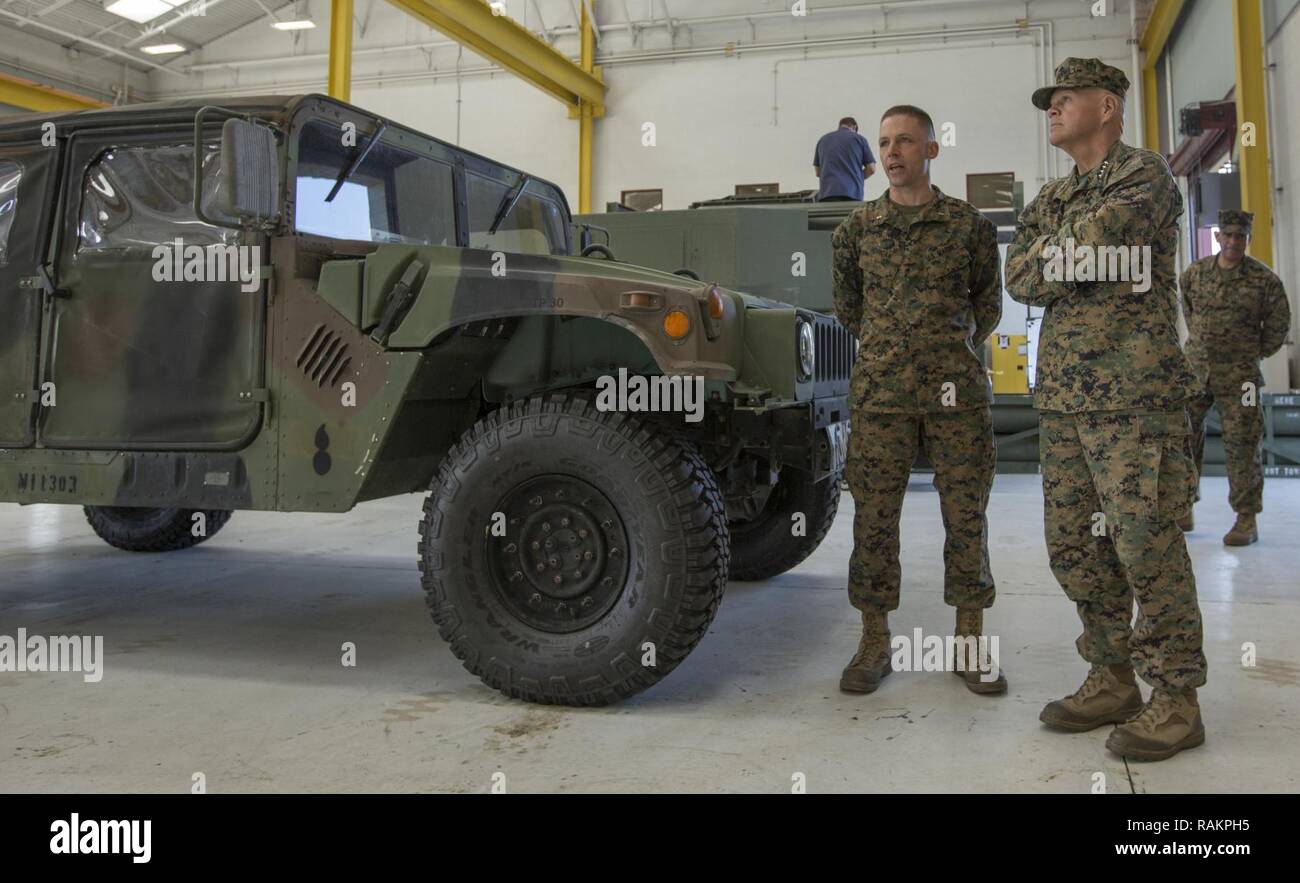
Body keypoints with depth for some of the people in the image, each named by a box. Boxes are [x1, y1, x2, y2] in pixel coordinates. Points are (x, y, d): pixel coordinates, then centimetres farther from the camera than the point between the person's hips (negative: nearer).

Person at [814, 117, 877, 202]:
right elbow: (871, 169, 9)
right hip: (852, 193, -2)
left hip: (827, 193, 2)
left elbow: (817, 172, 22)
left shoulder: (823, 140, 18)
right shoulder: (859, 139, 10)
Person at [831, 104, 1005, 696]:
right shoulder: (855, 230, 8)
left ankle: (970, 643, 16)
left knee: (965, 515, 4)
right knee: (873, 518, 1)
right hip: (878, 392, 1)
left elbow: (989, 307, 14)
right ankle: (874, 643, 13)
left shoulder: (969, 225, 4)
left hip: (957, 391, 0)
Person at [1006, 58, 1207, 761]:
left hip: (1133, 393, -7)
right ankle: (1111, 679, 21)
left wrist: (1051, 254, 0)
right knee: (1073, 544, 8)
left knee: (1147, 546, -6)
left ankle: (1175, 700, 6)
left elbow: (1090, 246, -19)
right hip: (1061, 394, 8)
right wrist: (1079, 257, -9)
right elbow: (1018, 278, 5)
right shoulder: (1049, 199, 21)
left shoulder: (1145, 175, -2)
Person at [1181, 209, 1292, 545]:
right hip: (1194, 369, 3)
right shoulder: (1194, 273, 4)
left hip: (1238, 375, -3)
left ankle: (1247, 519, 5)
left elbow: (1278, 323, 6)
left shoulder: (1264, 280, -4)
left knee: (1241, 443, -2)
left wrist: (1257, 354, 9)